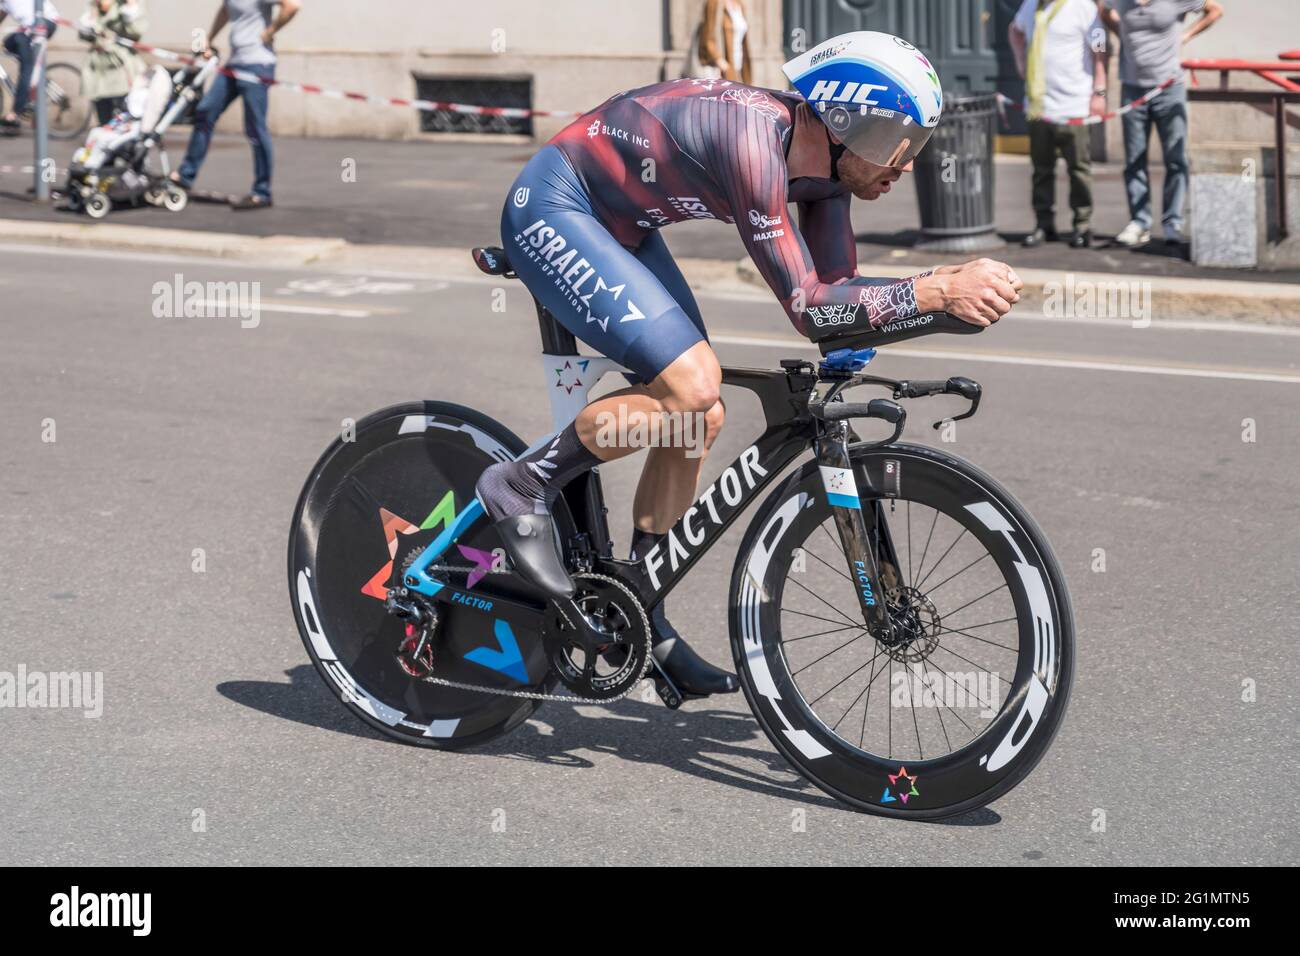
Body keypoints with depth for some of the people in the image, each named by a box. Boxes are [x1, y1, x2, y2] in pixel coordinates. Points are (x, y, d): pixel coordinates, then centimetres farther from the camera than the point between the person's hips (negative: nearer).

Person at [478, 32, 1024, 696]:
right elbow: (806, 306, -32)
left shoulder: (822, 159, -4)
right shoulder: (754, 140, -31)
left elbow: (838, 293, -1)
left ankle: (641, 621, 16)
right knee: (692, 385, -23)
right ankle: (522, 486, -6)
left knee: (698, 420, 5)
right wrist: (938, 292, -34)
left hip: (616, 227, 10)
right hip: (551, 211, -10)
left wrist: (954, 286, -13)